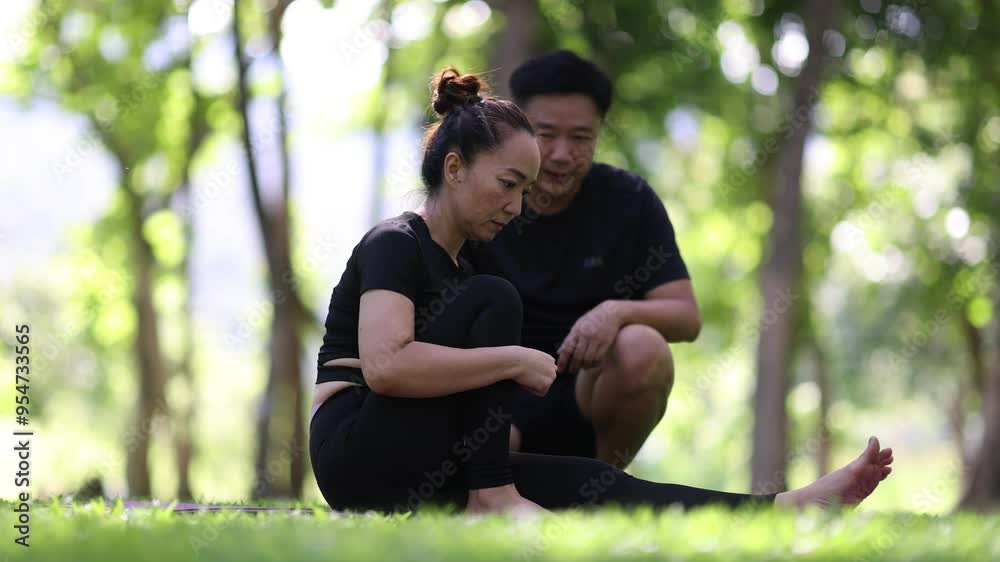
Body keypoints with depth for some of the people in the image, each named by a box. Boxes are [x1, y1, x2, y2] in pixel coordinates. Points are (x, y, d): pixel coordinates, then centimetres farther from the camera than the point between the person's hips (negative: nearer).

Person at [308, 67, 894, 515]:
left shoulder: (457, 267, 22)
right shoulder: (395, 244, -8)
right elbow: (385, 366, -26)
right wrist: (516, 360, -19)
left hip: (423, 477, 8)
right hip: (361, 456, -8)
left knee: (588, 482, -8)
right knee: (494, 299, -16)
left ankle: (790, 510, -18)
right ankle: (490, 495, -19)